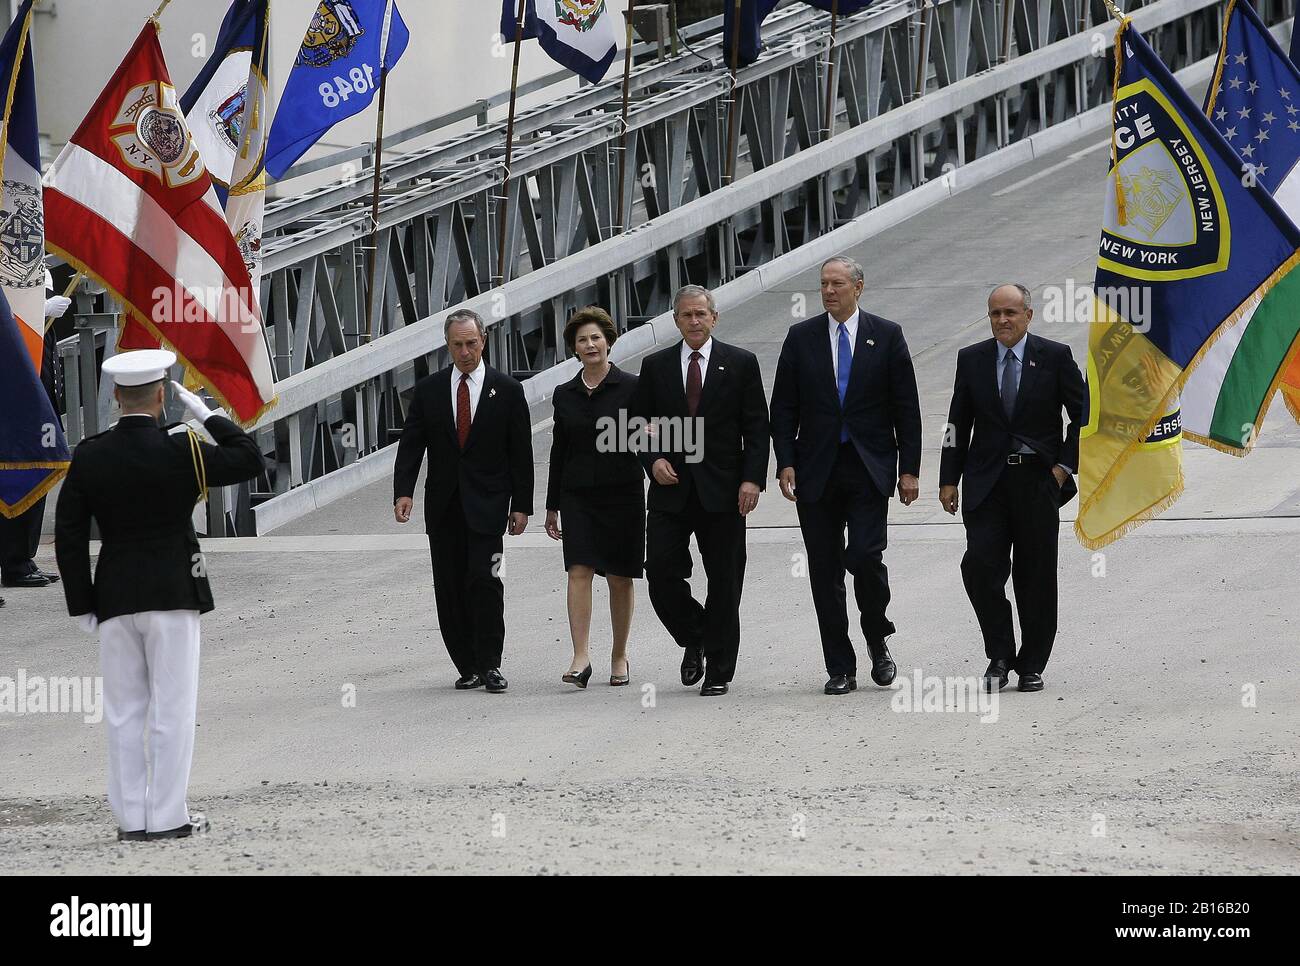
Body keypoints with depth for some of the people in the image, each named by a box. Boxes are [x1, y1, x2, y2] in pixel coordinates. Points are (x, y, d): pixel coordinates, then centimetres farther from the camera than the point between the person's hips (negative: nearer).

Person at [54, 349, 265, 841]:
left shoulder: (88, 457, -1)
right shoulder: (180, 449, -11)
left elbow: (69, 536, -1)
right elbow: (249, 460, -2)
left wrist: (82, 604, 6)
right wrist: (207, 415, 5)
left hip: (115, 598, 3)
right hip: (173, 596, -3)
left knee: (124, 710, 9)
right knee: (171, 708, 2)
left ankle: (131, 816, 10)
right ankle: (167, 816, 1)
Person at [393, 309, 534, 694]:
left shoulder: (507, 390, 2)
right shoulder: (429, 390, 7)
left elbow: (521, 453, 3)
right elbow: (411, 444, 2)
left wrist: (521, 505, -1)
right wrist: (403, 492, -12)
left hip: (486, 504, -3)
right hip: (443, 505, 3)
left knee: (484, 580, -14)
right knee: (449, 587, 3)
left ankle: (490, 665, -6)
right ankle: (468, 667, 10)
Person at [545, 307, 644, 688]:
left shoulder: (631, 387, -1)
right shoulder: (565, 395, 9)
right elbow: (559, 451, 13)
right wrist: (552, 506, 14)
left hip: (622, 492, -2)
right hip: (578, 495, 2)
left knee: (620, 578, 4)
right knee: (579, 571, -11)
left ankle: (620, 656, 17)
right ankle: (580, 659, -17)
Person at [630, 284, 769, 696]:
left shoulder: (740, 364, 3)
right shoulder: (656, 366, 8)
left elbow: (756, 428, 1)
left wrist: (752, 479, -9)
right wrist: (653, 461, -7)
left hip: (722, 491, -2)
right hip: (671, 489, 2)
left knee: (724, 582, 1)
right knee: (661, 573, -6)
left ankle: (718, 671, 9)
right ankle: (694, 640, 19)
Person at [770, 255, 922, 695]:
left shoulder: (886, 336, 3)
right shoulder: (801, 337, 7)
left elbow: (906, 407, 3)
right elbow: (783, 407, 7)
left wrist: (909, 469, -2)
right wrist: (786, 463, -4)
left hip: (869, 469, -2)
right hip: (817, 471, 2)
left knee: (865, 556, -15)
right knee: (825, 570, 1)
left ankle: (877, 639, 11)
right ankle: (840, 668, 7)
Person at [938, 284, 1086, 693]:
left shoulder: (1054, 357, -1)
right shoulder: (972, 359, 6)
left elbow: (1085, 413, 3)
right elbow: (958, 423, 10)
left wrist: (1065, 465, -4)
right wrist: (949, 480, 5)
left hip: (1038, 479, -1)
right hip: (987, 482, 1)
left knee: (1036, 575, 3)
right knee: (980, 567, -13)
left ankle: (1032, 665, 13)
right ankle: (999, 655, 1)